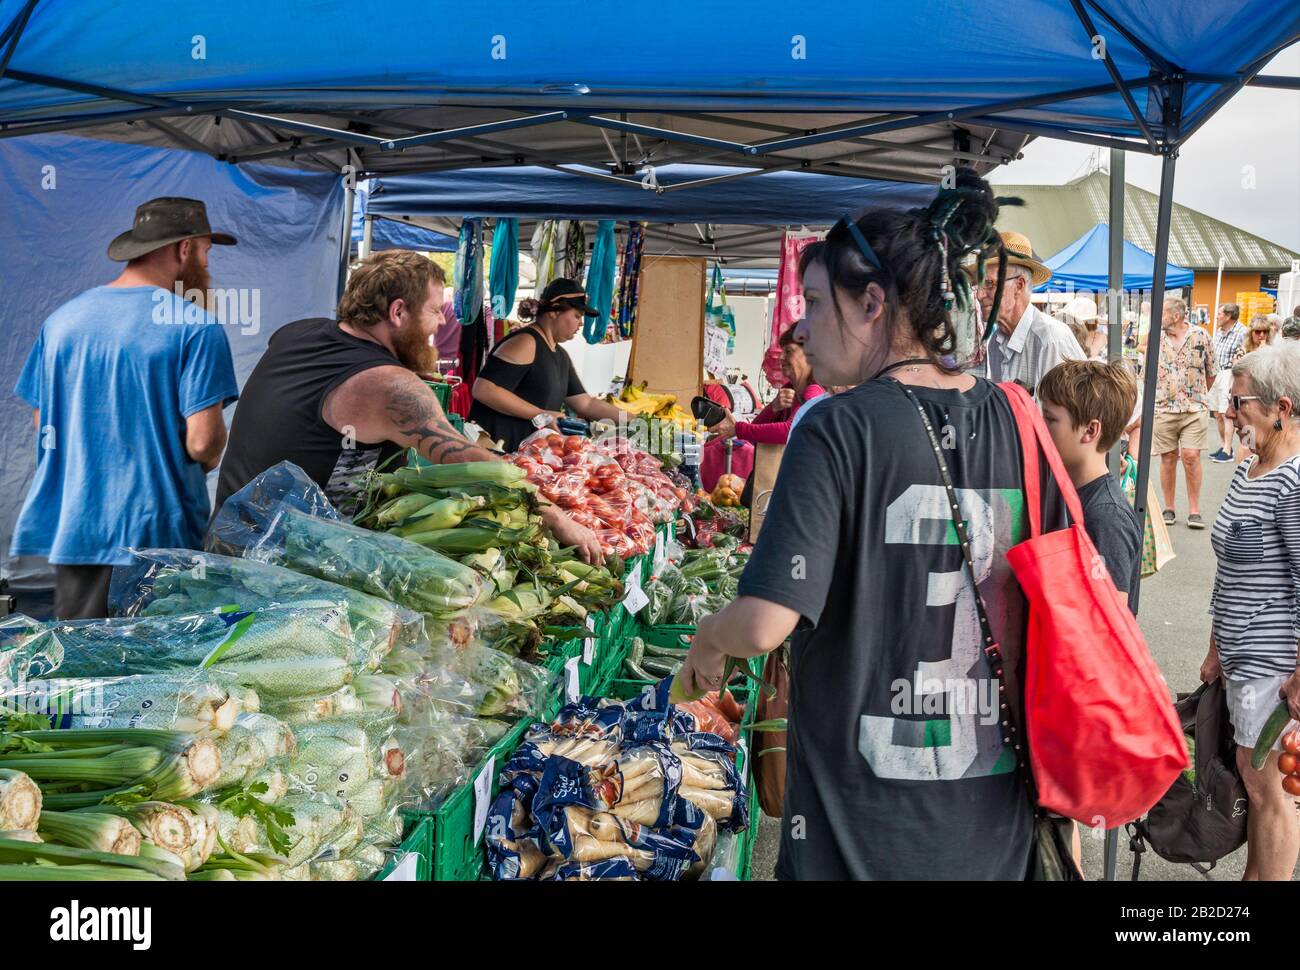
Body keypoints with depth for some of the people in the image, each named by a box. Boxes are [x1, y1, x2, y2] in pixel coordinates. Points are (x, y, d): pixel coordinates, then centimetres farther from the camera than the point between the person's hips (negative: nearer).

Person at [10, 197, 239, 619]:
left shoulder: (61, 319, 8)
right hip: (156, 532, -5)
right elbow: (203, 441, -17)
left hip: (72, 531, 6)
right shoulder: (196, 327, -11)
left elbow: (43, 428, 13)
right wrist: (208, 459, 5)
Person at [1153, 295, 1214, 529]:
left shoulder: (1200, 335, -1)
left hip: (1194, 407, -1)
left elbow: (1210, 371, 9)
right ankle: (1169, 508, 15)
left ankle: (1194, 510, 2)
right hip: (1163, 407, 1)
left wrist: (1199, 394, 14)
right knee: (1168, 457, 4)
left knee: (1191, 456, -7)